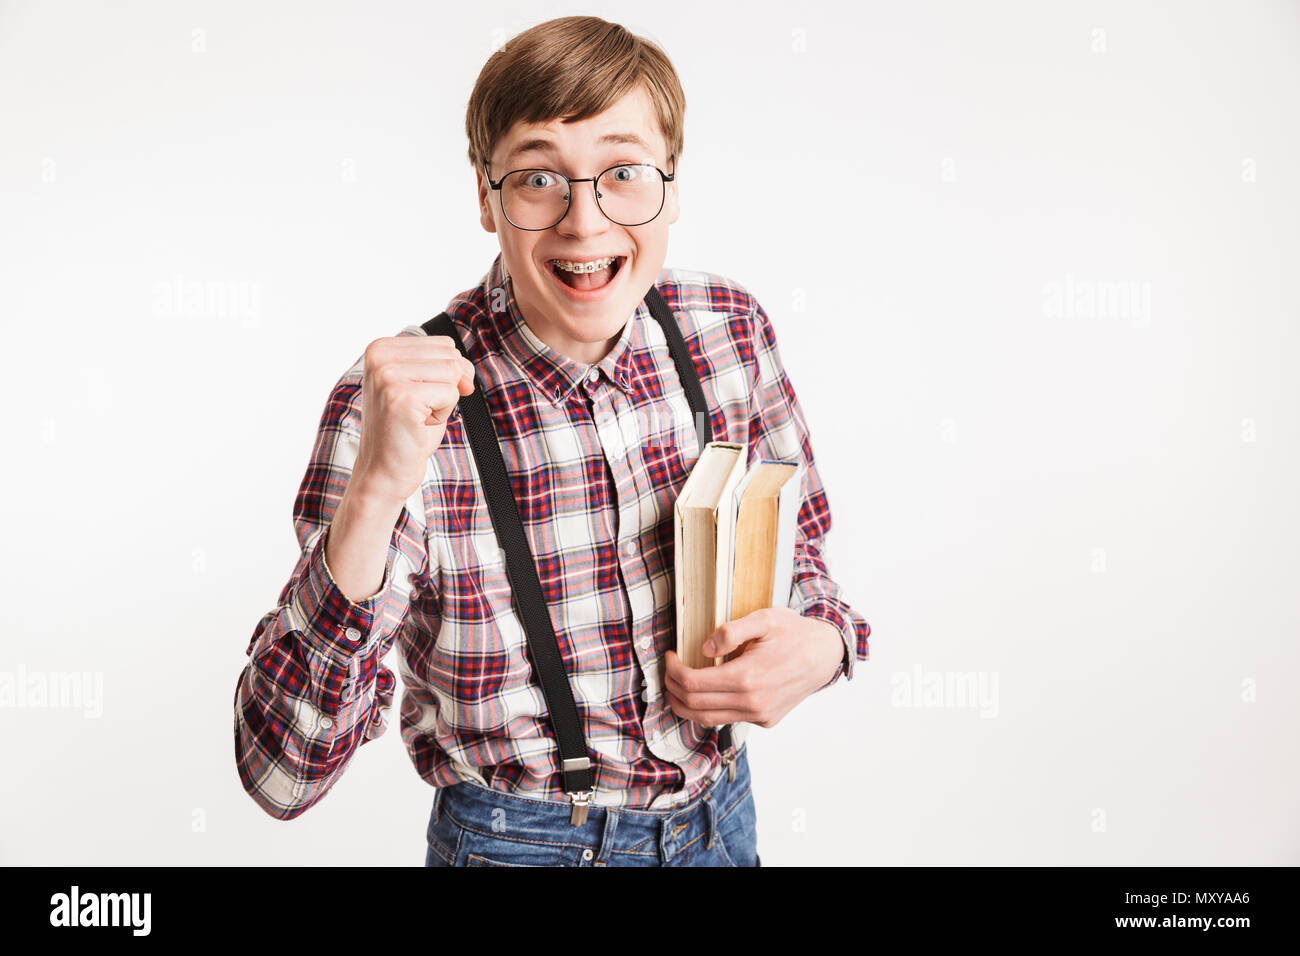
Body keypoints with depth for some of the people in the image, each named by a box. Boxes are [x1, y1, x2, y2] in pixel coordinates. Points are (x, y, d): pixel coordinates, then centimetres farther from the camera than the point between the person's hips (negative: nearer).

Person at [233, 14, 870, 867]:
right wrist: (374, 493, -39)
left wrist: (820, 642, -17)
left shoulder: (731, 326, -11)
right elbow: (282, 773, -27)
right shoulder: (399, 405, -23)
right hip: (520, 842, -4)